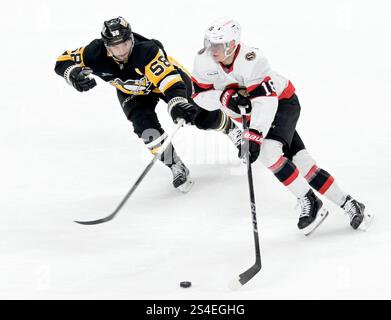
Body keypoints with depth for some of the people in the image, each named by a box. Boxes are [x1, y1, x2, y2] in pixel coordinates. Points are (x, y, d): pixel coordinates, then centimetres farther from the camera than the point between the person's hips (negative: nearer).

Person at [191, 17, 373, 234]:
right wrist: (224, 97, -27)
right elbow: (200, 96, -8)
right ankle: (347, 204, 3)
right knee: (301, 162, -3)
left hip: (281, 102, -5)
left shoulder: (251, 61, -32)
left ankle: (308, 201, -14)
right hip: (252, 115, 5)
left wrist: (254, 136, -47)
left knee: (268, 152, -29)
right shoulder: (203, 61, -15)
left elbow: (265, 102, -38)